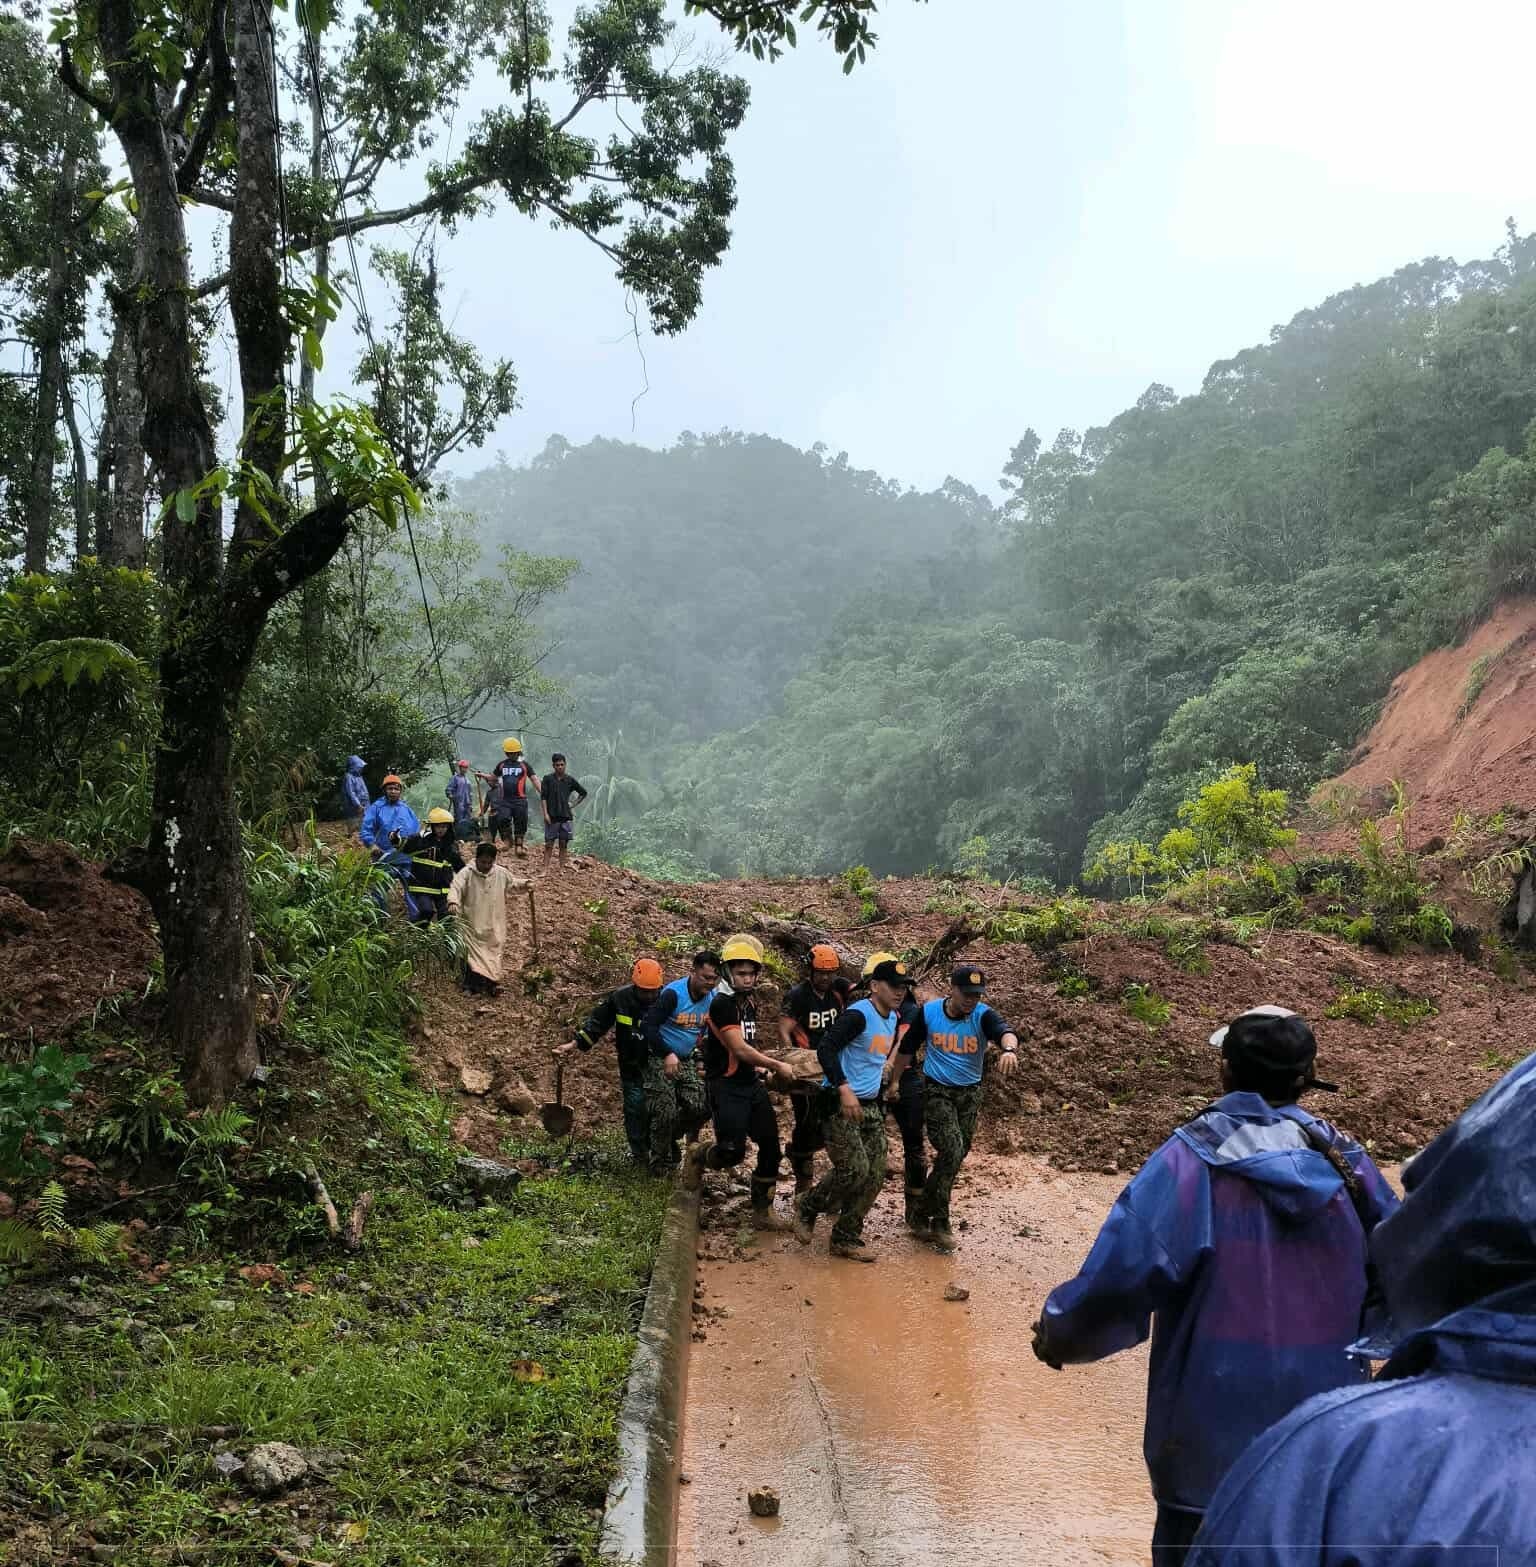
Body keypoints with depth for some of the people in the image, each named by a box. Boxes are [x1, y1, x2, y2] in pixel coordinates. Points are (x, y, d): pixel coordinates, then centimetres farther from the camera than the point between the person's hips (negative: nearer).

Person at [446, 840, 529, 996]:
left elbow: (513, 884, 16)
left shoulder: (502, 873, 2)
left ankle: (492, 983, 14)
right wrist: (453, 902, -39)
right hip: (472, 923, -3)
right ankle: (473, 986, 3)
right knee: (474, 954, -2)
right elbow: (455, 887, -20)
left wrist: (524, 885, -5)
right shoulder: (467, 873, -10)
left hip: (494, 925, 3)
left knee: (494, 952, 6)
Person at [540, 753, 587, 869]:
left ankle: (562, 869, 7)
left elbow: (583, 793, 19)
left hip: (566, 817, 2)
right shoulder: (548, 779, 2)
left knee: (563, 844, 4)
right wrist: (545, 814, -9)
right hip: (552, 817, -2)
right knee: (549, 844, -3)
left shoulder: (570, 780, 7)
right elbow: (543, 797, 0)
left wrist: (573, 804, 8)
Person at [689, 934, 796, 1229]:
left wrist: (761, 1065, 9)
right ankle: (698, 1158, 19)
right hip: (725, 1086, -8)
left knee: (771, 1147, 3)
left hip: (750, 1083, 8)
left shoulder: (749, 1002, 10)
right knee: (732, 1152, -14)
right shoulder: (722, 1004, -18)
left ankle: (763, 1212, 13)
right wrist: (777, 1066, -16)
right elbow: (739, 1049, -22)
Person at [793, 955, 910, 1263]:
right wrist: (844, 1089, -30)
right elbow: (825, 1049, -26)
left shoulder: (893, 1019, 11)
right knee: (854, 1170, -13)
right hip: (840, 1104, -9)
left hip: (870, 1106, 9)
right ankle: (807, 1209, 11)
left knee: (875, 1174, 4)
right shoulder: (858, 1015, -17)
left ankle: (846, 1238, 15)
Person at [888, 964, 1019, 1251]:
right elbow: (907, 1047, 4)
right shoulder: (928, 1012, -11)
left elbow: (1004, 1031, -36)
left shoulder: (982, 1015, -14)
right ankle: (938, 1223, -4)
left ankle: (923, 1216, 28)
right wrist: (895, 1080, 10)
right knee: (951, 1151, -17)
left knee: (956, 1157, 10)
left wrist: (1009, 1048, -59)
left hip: (970, 1093, 3)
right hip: (936, 1090, -3)